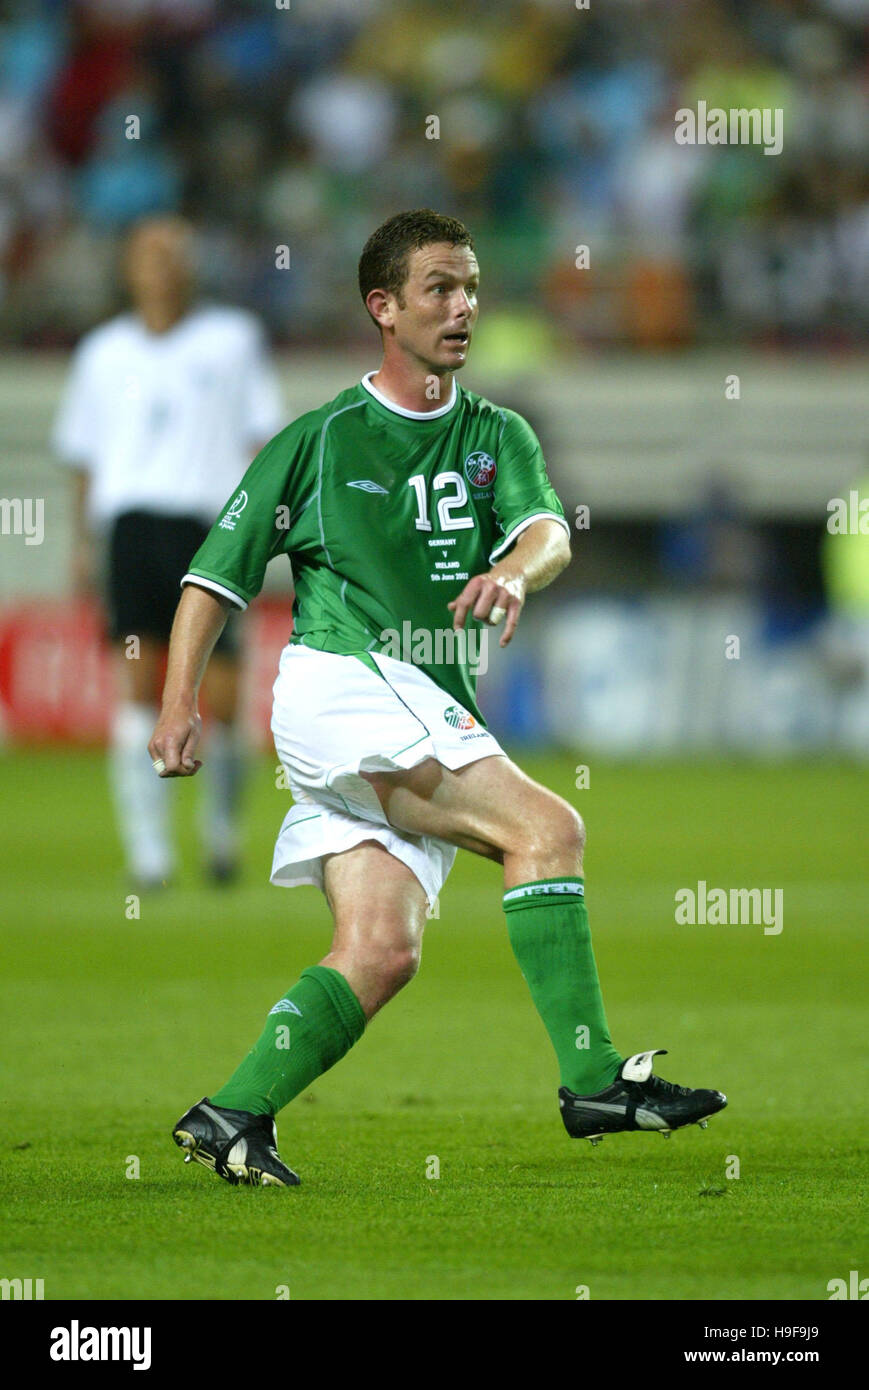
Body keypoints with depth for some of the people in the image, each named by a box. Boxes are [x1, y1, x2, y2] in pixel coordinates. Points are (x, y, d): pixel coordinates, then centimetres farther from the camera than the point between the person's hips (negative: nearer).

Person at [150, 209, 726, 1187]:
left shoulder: (496, 436, 15)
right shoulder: (320, 440, 4)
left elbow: (548, 530, -5)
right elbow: (217, 570, 8)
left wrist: (514, 570, -29)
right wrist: (180, 698, -4)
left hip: (432, 717, 6)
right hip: (339, 679, -6)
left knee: (382, 952, -7)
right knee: (545, 827, -20)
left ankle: (232, 1116, 0)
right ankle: (591, 1080, -24)